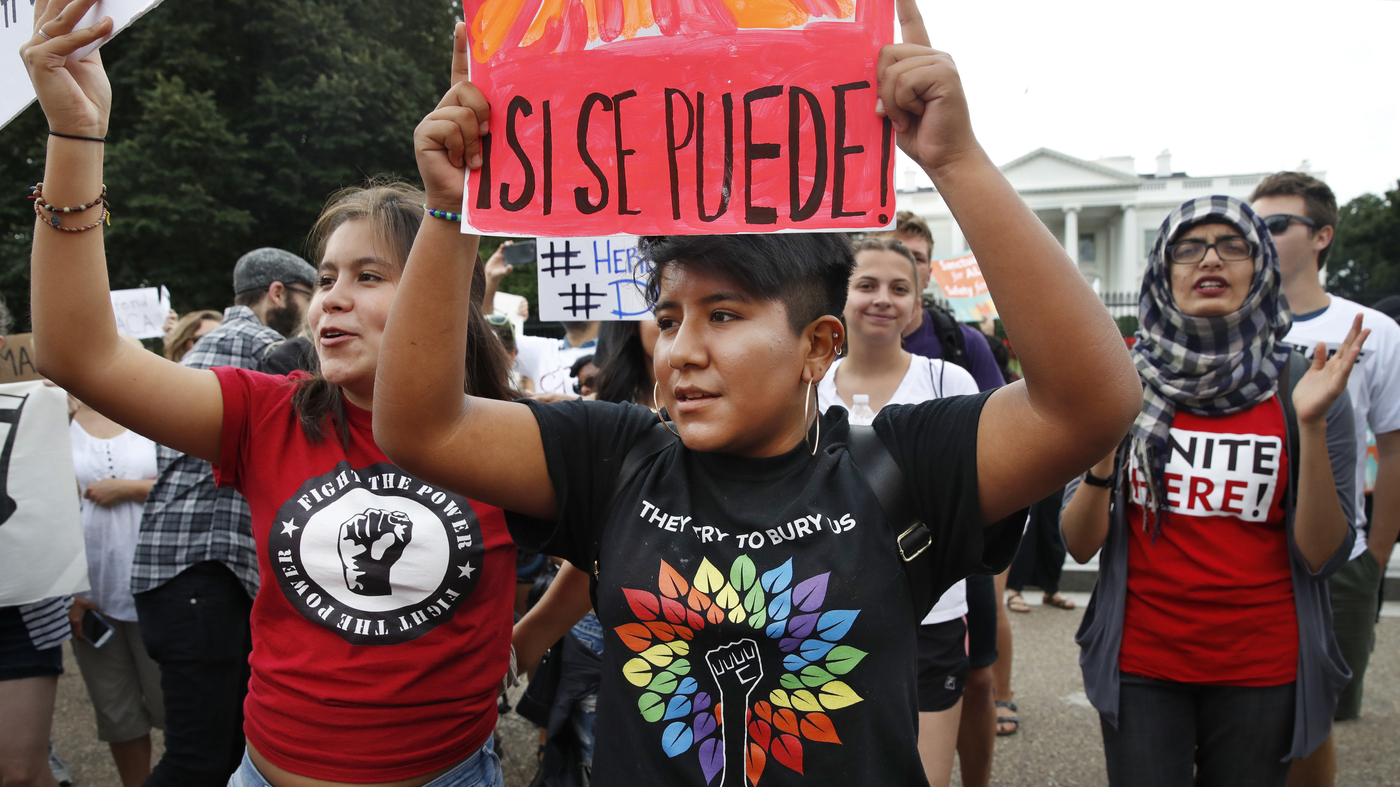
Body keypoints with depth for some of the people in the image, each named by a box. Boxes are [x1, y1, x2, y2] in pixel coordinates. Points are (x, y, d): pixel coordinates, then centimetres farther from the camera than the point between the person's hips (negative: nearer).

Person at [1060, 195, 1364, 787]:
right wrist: (1103, 449, -22)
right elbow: (1080, 544, -5)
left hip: (1262, 670, 1)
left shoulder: (1302, 387, -4)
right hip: (1141, 665, 0)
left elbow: (1322, 557, -9)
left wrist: (1311, 426, -20)